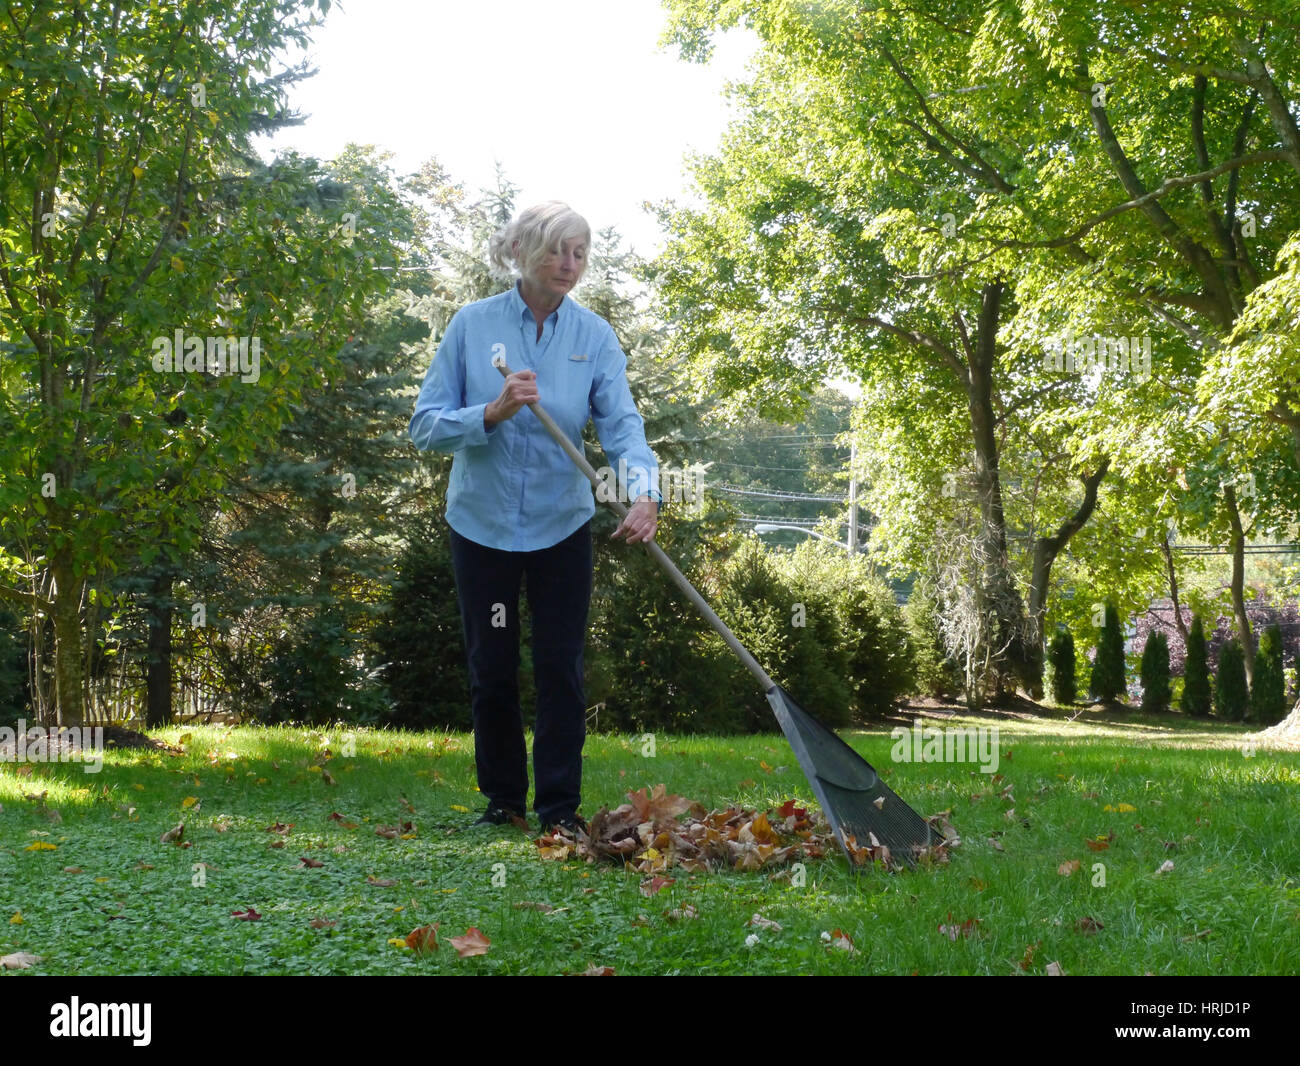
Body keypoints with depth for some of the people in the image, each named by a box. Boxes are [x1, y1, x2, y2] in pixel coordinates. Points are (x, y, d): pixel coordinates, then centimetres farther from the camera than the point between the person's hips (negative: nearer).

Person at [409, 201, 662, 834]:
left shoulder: (593, 336, -2)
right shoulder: (473, 325, -6)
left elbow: (622, 423, -14)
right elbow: (425, 425, -9)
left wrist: (643, 492, -32)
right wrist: (492, 413, -26)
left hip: (561, 526, 1)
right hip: (483, 522, 0)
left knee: (561, 668, 0)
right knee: (491, 669, 8)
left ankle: (559, 806, 9)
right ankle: (503, 800, 23)